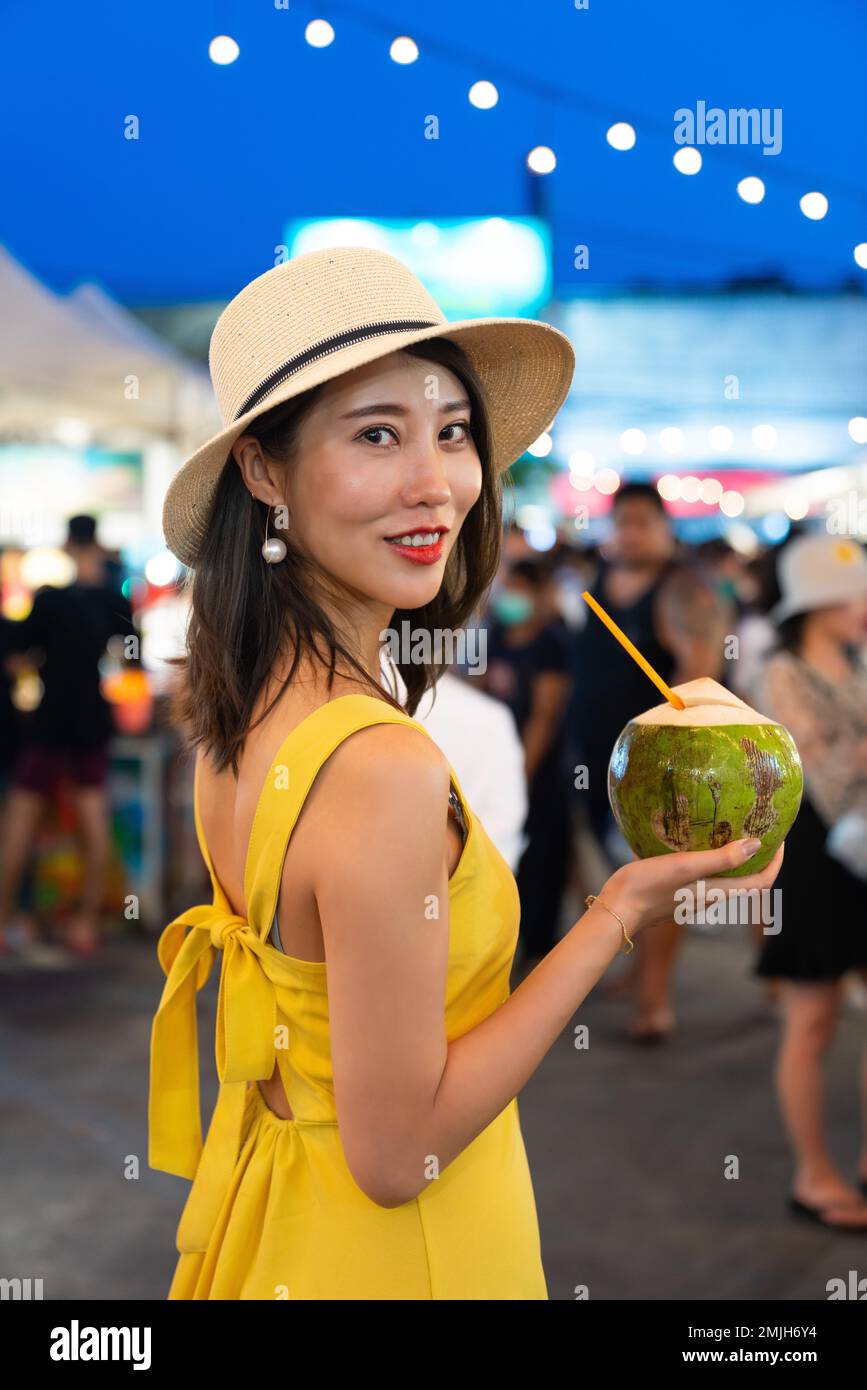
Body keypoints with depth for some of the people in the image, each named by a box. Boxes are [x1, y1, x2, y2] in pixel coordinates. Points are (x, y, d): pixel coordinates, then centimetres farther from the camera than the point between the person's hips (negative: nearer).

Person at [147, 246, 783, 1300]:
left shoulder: (240, 709, -5)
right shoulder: (383, 769, -31)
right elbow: (397, 1151, -25)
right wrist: (620, 912, -20)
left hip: (267, 1188, 8)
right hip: (379, 1250, -8)